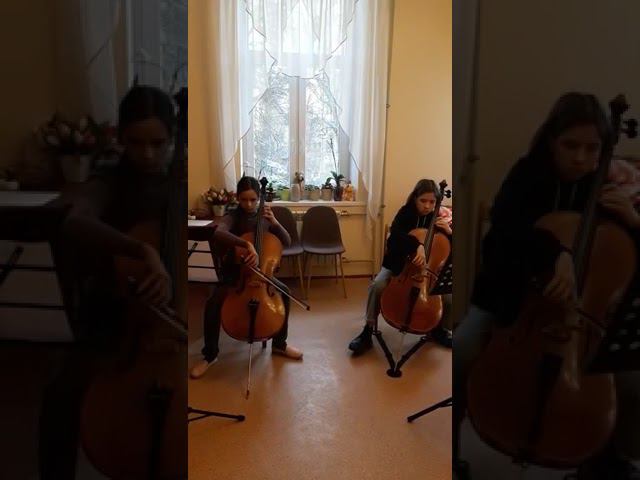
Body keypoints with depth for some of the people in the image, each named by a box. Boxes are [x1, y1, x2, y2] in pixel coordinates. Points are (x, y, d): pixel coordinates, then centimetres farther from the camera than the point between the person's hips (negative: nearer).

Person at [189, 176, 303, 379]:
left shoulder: (265, 218, 0)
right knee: (212, 304, -25)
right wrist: (247, 244, -50)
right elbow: (219, 233, -36)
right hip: (234, 273, -2)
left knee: (284, 292, -21)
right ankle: (209, 354, -4)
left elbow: (287, 242, -2)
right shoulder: (232, 218, -11)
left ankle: (280, 344, 0)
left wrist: (275, 222, -18)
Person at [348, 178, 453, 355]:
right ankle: (367, 332, -16)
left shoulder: (438, 218, -1)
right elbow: (396, 232, -29)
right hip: (396, 265, -1)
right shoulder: (406, 212, -7)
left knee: (447, 297, -19)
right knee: (377, 286, -31)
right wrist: (417, 245, -44)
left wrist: (448, 231, -18)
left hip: (424, 270, 2)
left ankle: (439, 329, 14)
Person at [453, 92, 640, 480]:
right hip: (504, 302, -2)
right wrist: (557, 254, -45)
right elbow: (505, 219, -30)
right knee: (457, 362, -25)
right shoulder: (529, 174, -6)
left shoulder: (607, 193, 1)